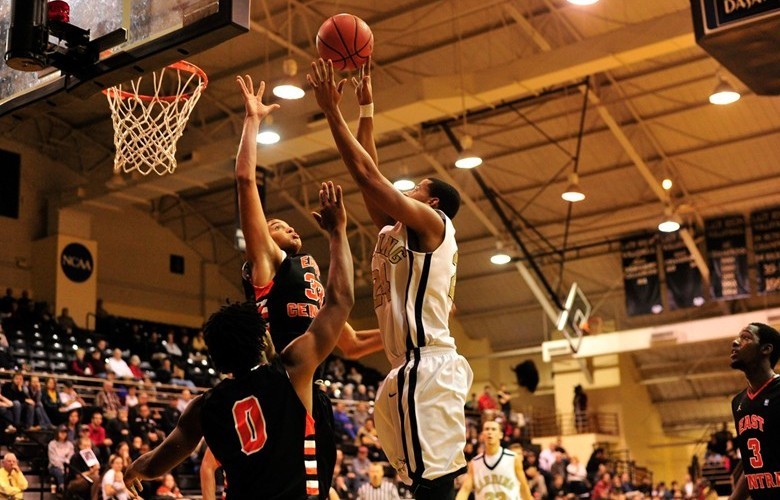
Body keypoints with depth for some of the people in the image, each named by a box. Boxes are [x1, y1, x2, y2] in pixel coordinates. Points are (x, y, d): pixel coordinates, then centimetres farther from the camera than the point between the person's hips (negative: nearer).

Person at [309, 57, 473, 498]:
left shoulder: (432, 223, -3)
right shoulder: (396, 232, 22)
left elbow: (367, 174, -10)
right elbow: (371, 180, 24)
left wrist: (332, 110, -5)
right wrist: (365, 108, 27)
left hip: (427, 370, -10)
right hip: (413, 370, 10)